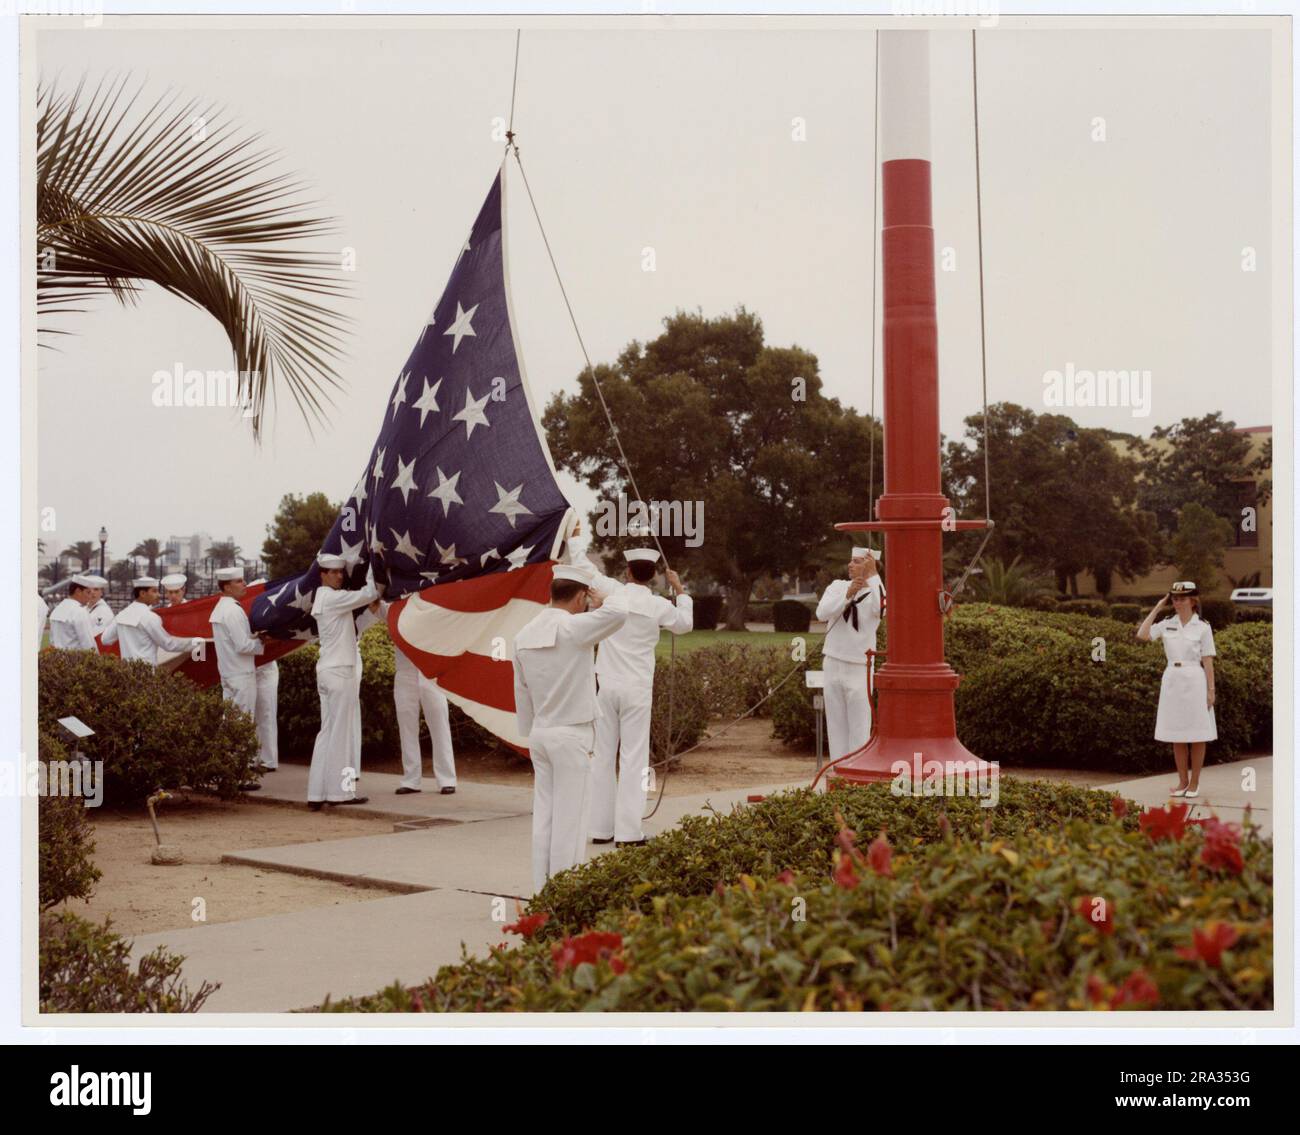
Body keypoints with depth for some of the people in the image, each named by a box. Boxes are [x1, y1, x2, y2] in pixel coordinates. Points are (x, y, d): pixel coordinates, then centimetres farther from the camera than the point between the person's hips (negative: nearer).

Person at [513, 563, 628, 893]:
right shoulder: (572, 628, -16)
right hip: (572, 736, -7)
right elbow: (618, 612, -32)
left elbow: (522, 694, 12)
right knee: (569, 818, 0)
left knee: (544, 816, 11)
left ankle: (543, 889, 14)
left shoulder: (524, 636, 5)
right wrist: (605, 601, -8)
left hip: (541, 734, 7)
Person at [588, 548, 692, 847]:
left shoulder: (612, 591, -3)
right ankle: (628, 832, -3)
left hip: (607, 686, 2)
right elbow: (685, 624, 16)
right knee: (633, 758, 0)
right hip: (637, 689, -2)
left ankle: (600, 828, 13)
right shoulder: (659, 606, -5)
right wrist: (680, 591, 29)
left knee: (603, 756, 9)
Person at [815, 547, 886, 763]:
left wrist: (873, 575, -25)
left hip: (859, 668, -4)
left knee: (859, 728, -4)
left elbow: (881, 608, -29)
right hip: (833, 664, 4)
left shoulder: (876, 592, -5)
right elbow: (822, 613, -10)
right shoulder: (838, 586, 6)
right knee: (836, 724, 10)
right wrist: (847, 595, -23)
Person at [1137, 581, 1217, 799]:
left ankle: (1194, 783, 11)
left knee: (1197, 736, 3)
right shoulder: (1167, 625, 6)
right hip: (1172, 680, 3)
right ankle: (1183, 781, 16)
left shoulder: (1202, 627, -2)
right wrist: (1157, 608, -3)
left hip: (1194, 682, -3)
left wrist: (1211, 690, -6)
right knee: (1176, 736, 7)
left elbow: (1207, 661, -2)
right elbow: (1142, 635, -8)